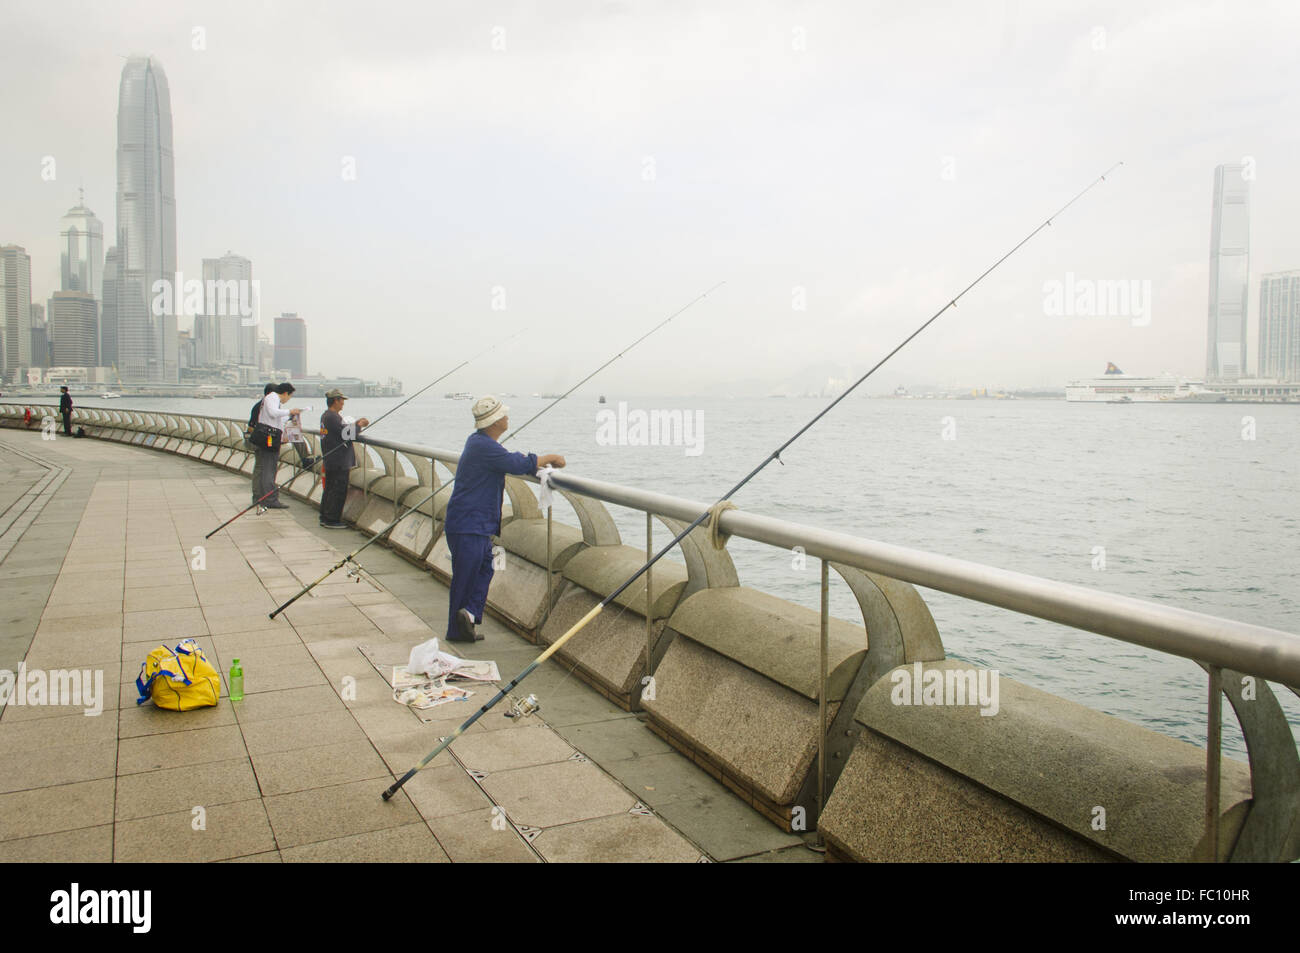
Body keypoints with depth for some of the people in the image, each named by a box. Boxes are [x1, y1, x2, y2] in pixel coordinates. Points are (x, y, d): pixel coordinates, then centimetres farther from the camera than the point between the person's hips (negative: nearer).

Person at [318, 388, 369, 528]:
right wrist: (359, 425, -8)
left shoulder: (326, 415, 15)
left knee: (329, 488, 15)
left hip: (329, 460, 11)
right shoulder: (332, 417, -17)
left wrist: (355, 424, 13)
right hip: (338, 461, -11)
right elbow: (345, 434, -21)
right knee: (338, 490, -5)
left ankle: (325, 518, 21)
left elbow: (342, 429, 20)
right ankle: (332, 520, -3)